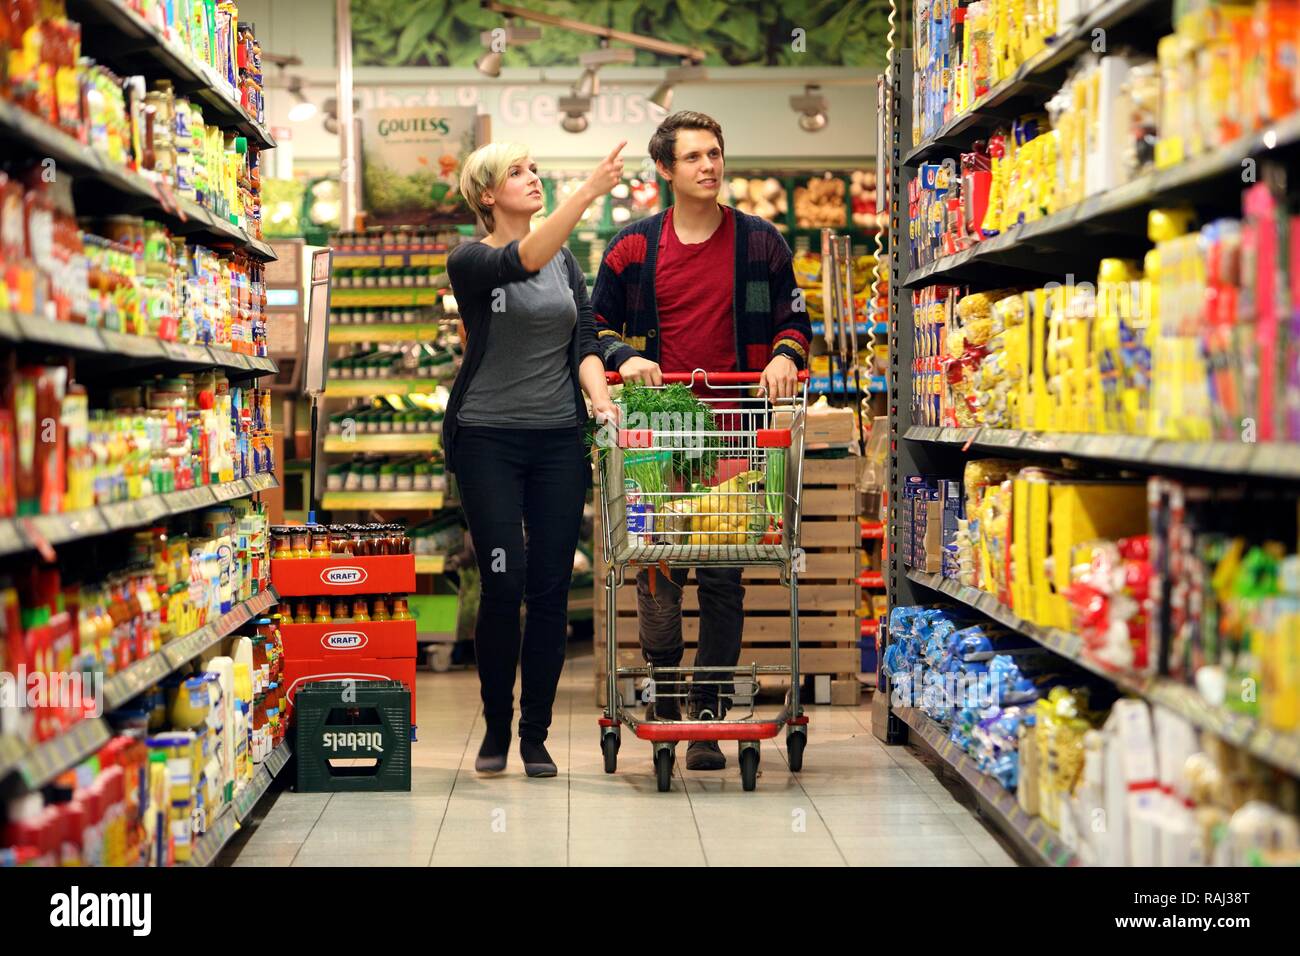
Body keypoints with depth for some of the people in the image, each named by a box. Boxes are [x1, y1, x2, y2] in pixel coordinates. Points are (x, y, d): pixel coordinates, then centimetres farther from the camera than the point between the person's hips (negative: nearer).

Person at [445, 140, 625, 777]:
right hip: (488, 441, -4)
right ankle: (496, 729, 9)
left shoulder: (566, 261, 13)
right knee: (504, 584, -9)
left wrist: (599, 397, -12)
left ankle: (536, 736, 11)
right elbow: (522, 261, -24)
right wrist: (588, 192, -33)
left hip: (559, 440, 4)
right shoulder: (469, 261, -3)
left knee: (551, 589, 1)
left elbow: (585, 341, 8)